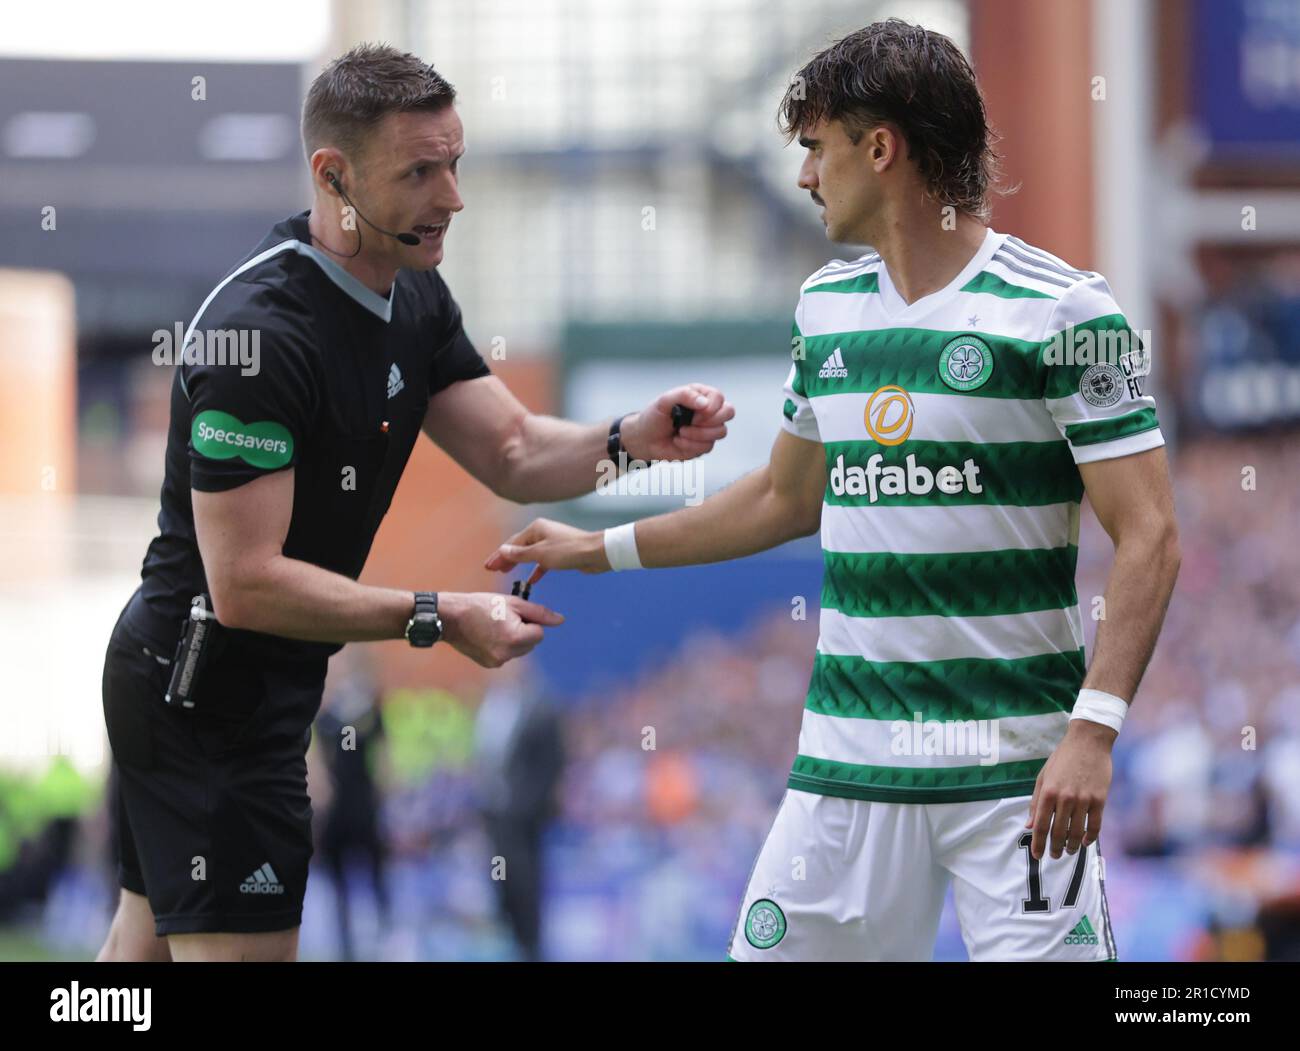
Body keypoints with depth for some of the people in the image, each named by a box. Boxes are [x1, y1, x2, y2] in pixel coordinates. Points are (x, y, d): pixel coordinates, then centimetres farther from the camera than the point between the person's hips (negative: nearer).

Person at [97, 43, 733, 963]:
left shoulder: (412, 295, 5)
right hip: (205, 694, -10)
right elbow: (245, 583, -28)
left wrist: (632, 438, -15)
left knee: (147, 949, 17)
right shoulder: (261, 334, -26)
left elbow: (513, 453, 5)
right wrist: (439, 618, -27)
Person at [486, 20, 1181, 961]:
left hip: (1015, 767, -6)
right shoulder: (827, 308, 12)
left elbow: (1149, 539, -11)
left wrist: (1093, 730, -21)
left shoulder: (1062, 311, -9)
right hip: (848, 758, 6)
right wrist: (599, 549, 29)